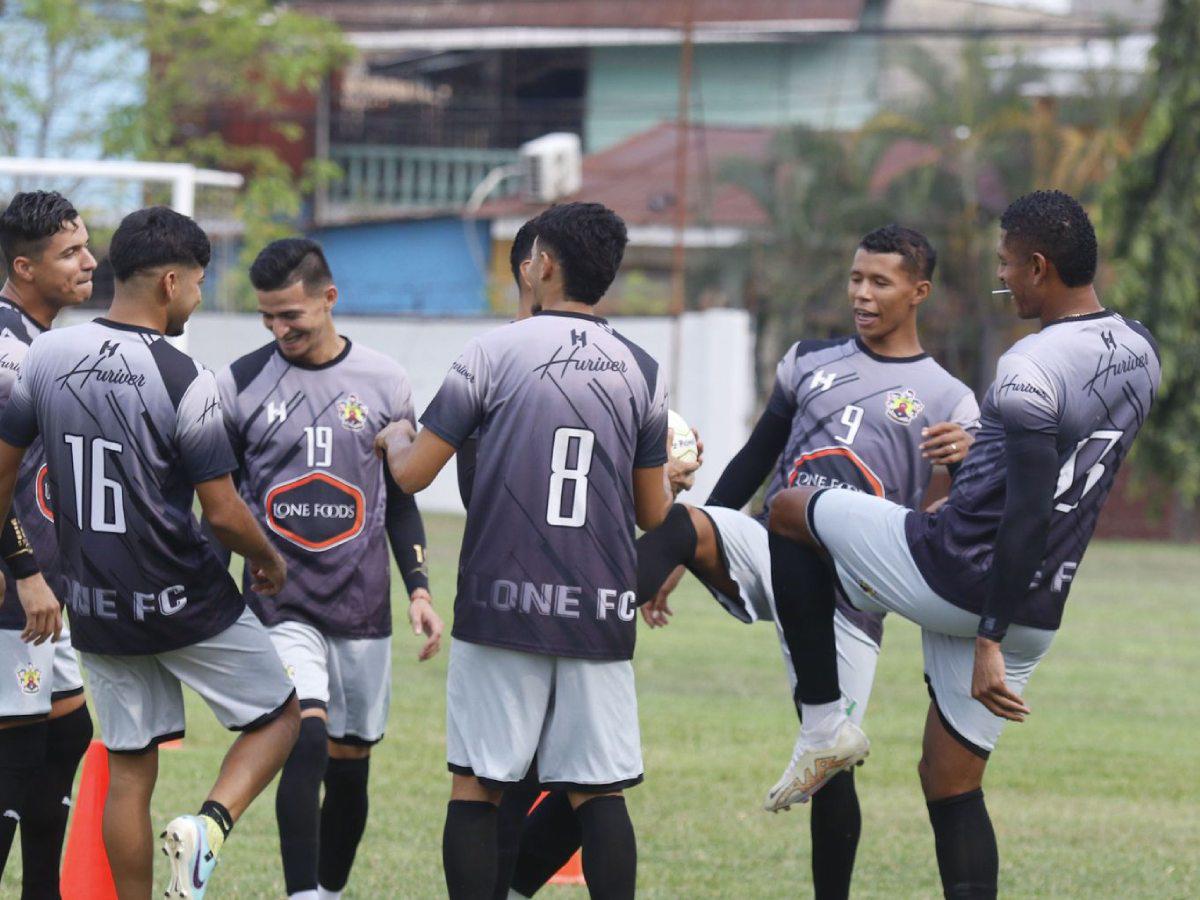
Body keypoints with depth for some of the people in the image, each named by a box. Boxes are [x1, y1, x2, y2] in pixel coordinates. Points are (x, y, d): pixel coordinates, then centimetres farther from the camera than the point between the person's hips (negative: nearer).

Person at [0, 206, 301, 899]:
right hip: (186, 605, -5)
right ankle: (210, 826, -12)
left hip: (97, 607, 5)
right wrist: (271, 562, 7)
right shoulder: (183, 379, -16)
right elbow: (222, 512, -14)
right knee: (279, 716, 12)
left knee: (129, 770, 13)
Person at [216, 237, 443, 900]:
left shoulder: (383, 384, 3)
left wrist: (418, 590, 5)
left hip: (362, 604, 2)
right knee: (306, 741, -20)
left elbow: (400, 499, 12)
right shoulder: (241, 384, 0)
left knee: (349, 765, 7)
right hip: (280, 604, -2)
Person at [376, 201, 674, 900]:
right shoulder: (642, 372, 7)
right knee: (599, 792, 5)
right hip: (600, 616, 3)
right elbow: (654, 513, 12)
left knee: (477, 787, 3)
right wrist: (676, 472, 34)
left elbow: (413, 474, -1)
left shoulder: (495, 353, -3)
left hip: (502, 606, -3)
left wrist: (396, 439, 23)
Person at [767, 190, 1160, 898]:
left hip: (948, 575, -7)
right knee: (952, 783, 15)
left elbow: (1028, 518, -25)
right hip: (1038, 613, 7)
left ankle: (824, 721, 13)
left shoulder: (1031, 372, -22)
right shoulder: (1140, 354, 4)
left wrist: (989, 643, -24)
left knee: (791, 513, 16)